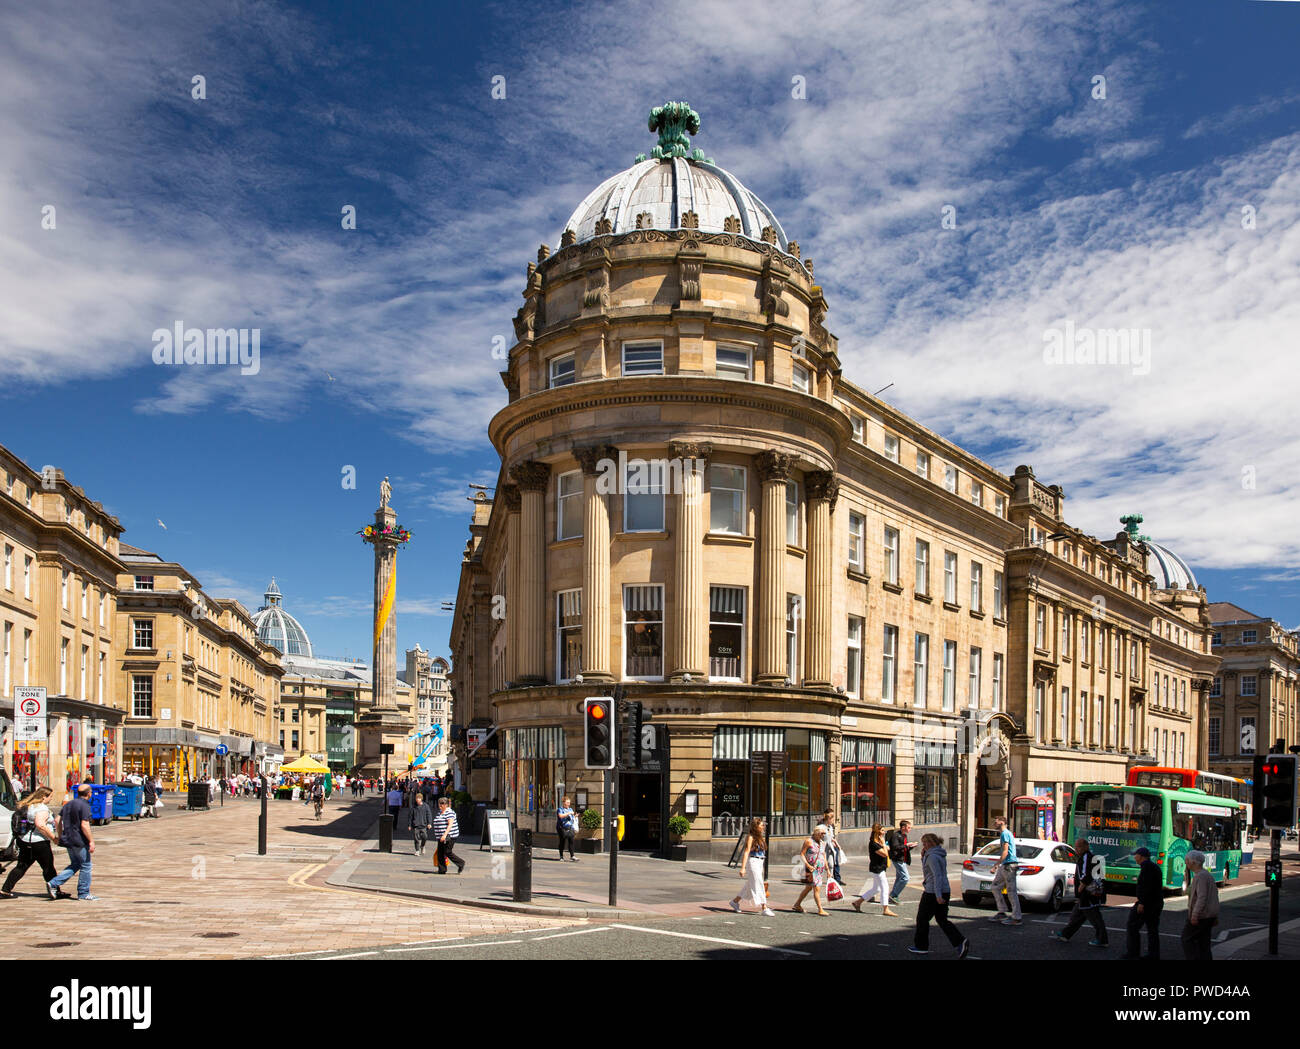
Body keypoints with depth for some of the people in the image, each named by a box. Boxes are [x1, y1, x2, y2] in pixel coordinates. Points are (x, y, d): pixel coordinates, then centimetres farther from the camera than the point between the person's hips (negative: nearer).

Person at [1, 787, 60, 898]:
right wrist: (53, 838, -21)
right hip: (38, 842, -9)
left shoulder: (26, 806, 13)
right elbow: (40, 825, -27)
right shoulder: (42, 808, -16)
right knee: (48, 868, 2)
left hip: (24, 842, 9)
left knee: (21, 867, 14)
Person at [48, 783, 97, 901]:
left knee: (75, 864, 18)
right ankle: (84, 894, 7)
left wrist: (60, 836, 21)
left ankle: (53, 884, 7)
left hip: (68, 840, 8)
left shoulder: (69, 804, 11)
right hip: (79, 841, -8)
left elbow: (57, 820, 14)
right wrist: (91, 841, -17)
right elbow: (84, 825, -21)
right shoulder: (84, 806, -15)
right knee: (85, 866, 3)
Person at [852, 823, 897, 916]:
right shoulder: (873, 844, -20)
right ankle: (885, 910, 2)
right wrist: (883, 843, -14)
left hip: (880, 869, 10)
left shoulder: (878, 842, 12)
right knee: (885, 888, -5)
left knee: (876, 889, 17)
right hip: (877, 869, -10)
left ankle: (858, 902, 22)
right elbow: (885, 854, -23)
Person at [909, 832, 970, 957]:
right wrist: (923, 856, 13)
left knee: (922, 918, 6)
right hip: (945, 891, 9)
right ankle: (960, 942, -4)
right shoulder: (940, 855, 14)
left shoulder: (932, 856, -16)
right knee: (942, 920, 12)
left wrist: (938, 895, -28)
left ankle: (921, 946, 15)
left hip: (933, 892, -9)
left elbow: (937, 875, -24)